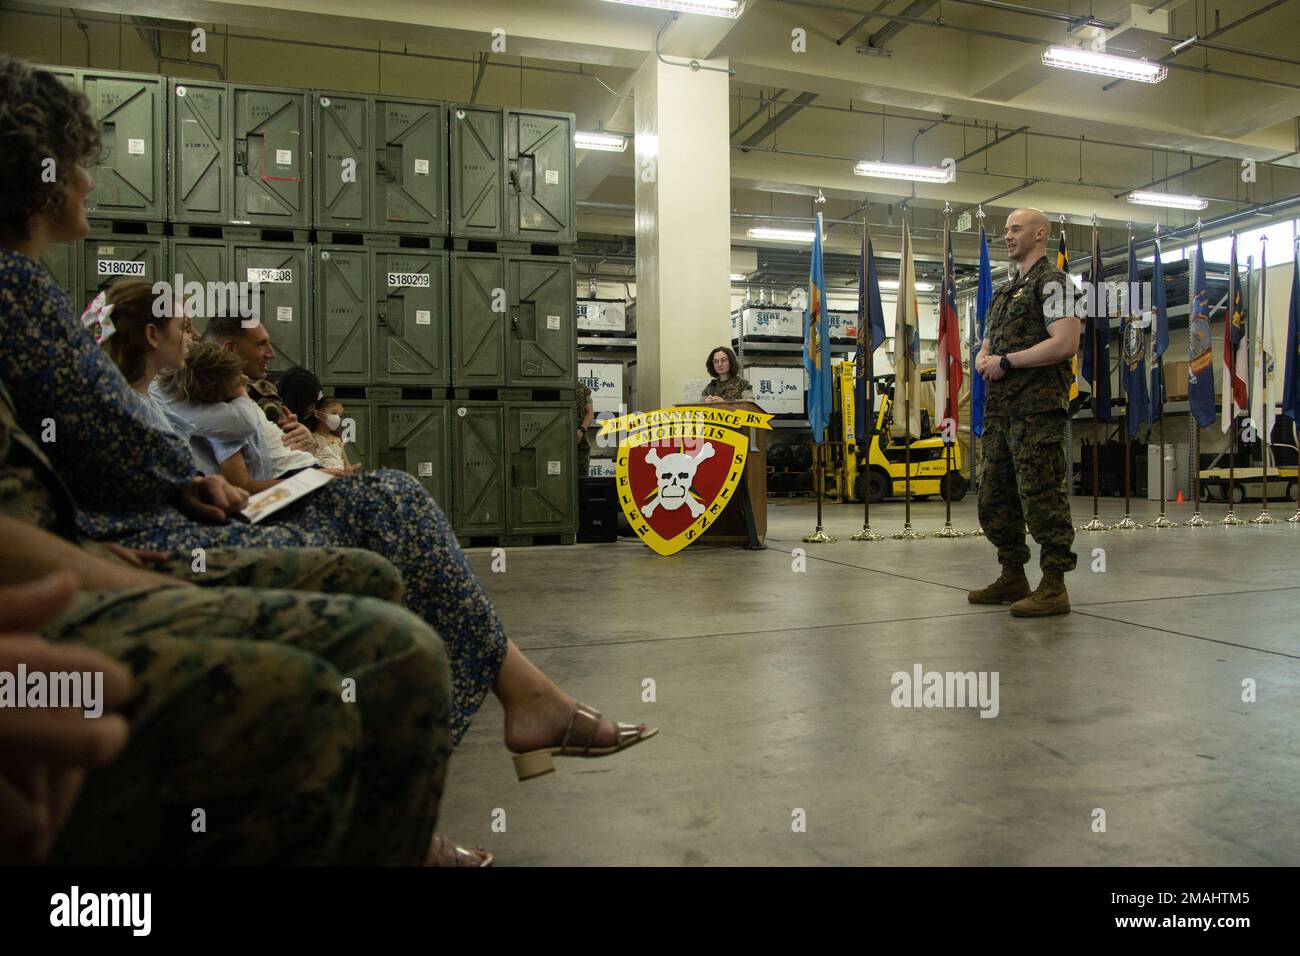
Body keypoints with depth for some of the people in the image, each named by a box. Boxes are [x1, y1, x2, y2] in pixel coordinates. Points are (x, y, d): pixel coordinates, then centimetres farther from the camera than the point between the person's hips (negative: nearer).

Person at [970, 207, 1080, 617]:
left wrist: (1006, 361, -12)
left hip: (1038, 408, -9)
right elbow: (987, 346, 26)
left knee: (1041, 495, -8)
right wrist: (984, 360, 2)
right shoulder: (1005, 290, 23)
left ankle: (1054, 587, -2)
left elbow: (1064, 343, -18)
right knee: (994, 496, 11)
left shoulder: (1051, 281, -5)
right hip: (1000, 409, 9)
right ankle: (1013, 577, 22)